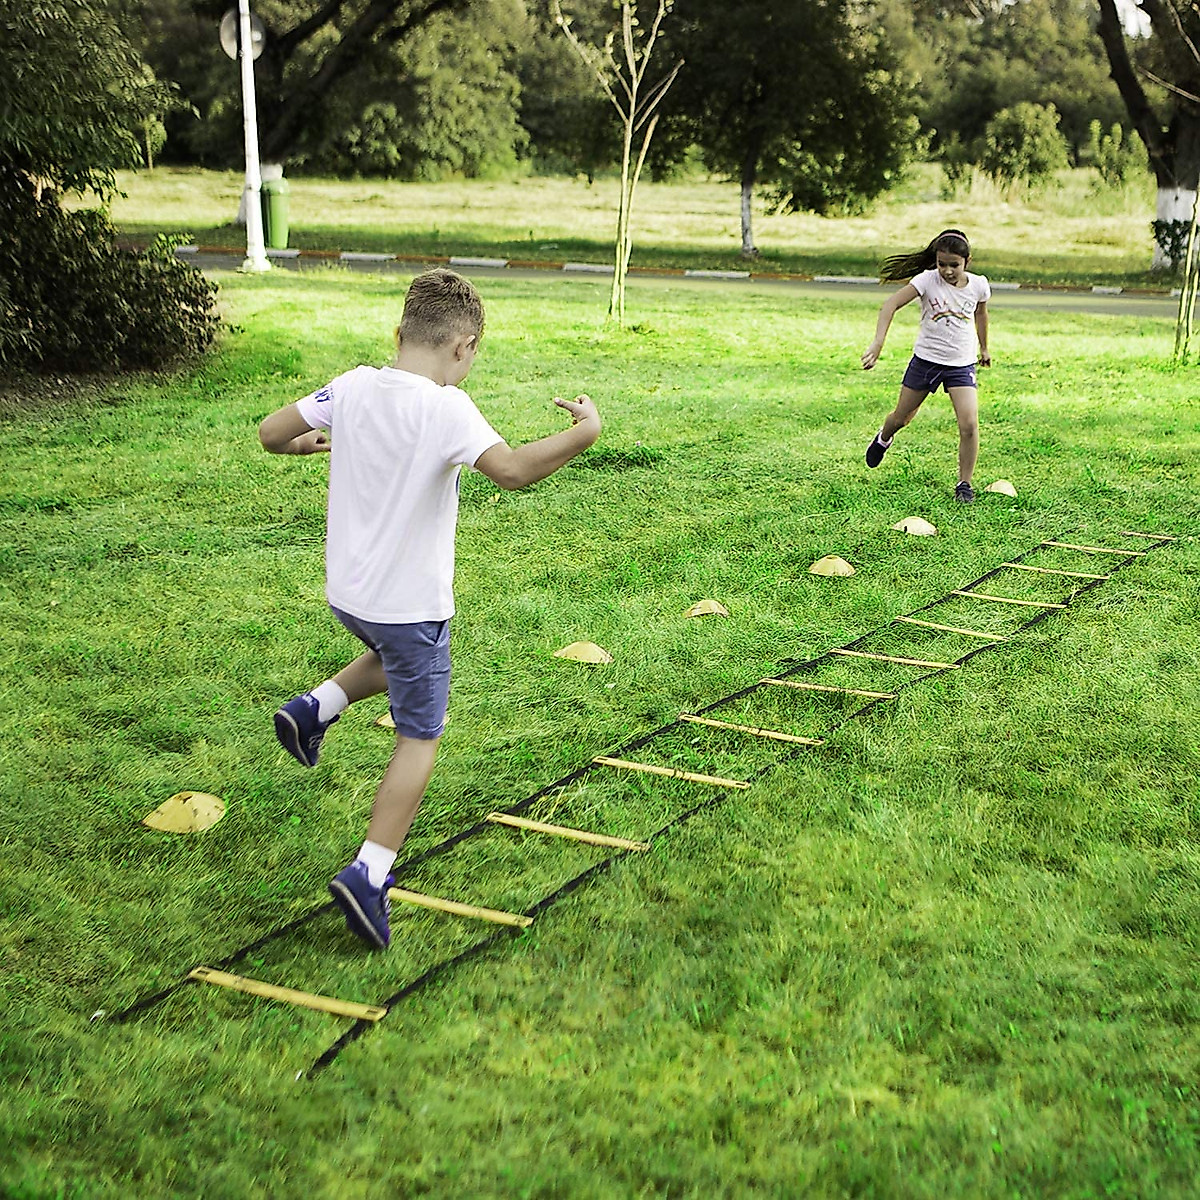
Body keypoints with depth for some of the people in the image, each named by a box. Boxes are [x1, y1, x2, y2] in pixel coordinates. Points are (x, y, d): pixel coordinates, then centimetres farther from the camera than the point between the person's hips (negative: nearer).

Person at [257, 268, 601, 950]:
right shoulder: (445, 408, -22)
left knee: (397, 657, 38)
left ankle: (316, 709, 21)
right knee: (420, 737, 6)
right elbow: (513, 470, -35)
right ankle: (370, 874, -1)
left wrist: (313, 442, 25)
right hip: (410, 603, -7)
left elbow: (271, 434, 4)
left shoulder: (353, 388, -4)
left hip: (346, 592, 7)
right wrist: (584, 432, -21)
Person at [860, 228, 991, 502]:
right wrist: (877, 344, -32)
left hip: (962, 364, 1)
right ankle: (883, 439, 52)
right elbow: (891, 305, -21)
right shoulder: (927, 280, -16)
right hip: (926, 359, -1)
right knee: (902, 417, 16)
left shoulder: (978, 285, -6)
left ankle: (964, 484, 2)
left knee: (969, 425, -15)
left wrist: (984, 348, 27)